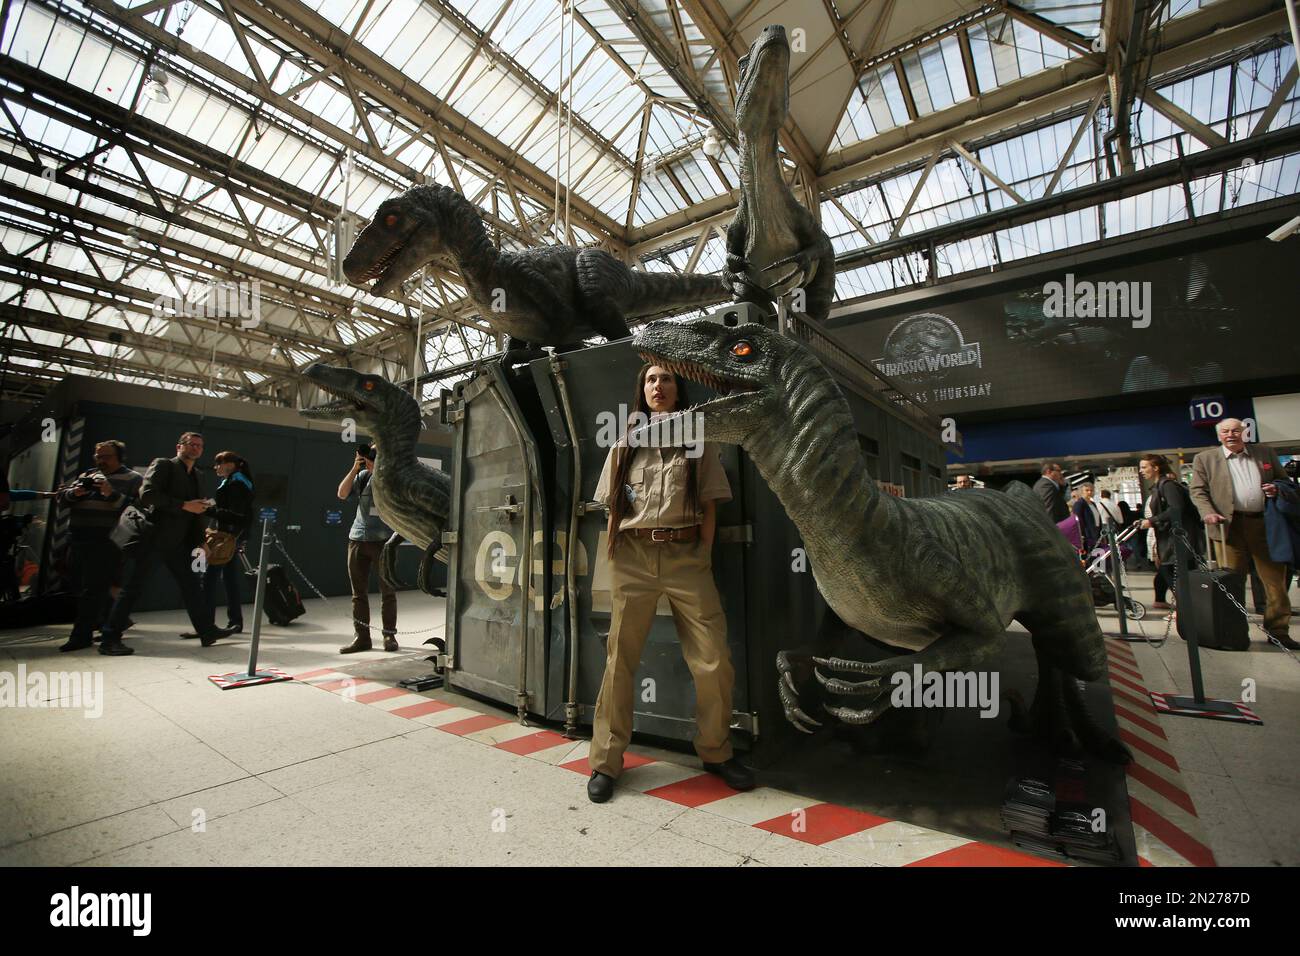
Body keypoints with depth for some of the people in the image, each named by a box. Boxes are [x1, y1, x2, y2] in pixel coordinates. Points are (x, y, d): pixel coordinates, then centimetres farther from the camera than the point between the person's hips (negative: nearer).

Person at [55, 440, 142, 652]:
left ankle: (82, 635, -3)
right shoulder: (87, 475, 20)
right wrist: (74, 493, -4)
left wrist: (112, 494, -19)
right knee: (82, 587, 14)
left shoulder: (132, 479, 2)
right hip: (77, 540, 8)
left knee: (93, 589, -8)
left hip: (104, 541, -7)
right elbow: (62, 499, 17)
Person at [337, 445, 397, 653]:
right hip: (358, 539, 4)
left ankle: (389, 635, 12)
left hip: (384, 540, -3)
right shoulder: (363, 476, 8)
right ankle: (361, 637, 14)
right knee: (359, 593, 6)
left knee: (388, 592, 2)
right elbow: (342, 494, 2)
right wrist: (354, 469, -6)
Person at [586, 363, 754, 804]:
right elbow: (613, 505, 12)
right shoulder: (627, 440, 14)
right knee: (620, 660, 4)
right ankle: (606, 760, 19)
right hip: (633, 557, 1)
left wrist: (704, 557, 0)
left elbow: (709, 505, 9)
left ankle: (715, 752, 21)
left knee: (715, 661, -2)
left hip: (686, 556, 0)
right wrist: (613, 559, 4)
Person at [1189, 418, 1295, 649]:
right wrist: (1208, 513, -13)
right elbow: (1198, 491, 2)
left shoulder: (1266, 453, 14)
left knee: (1276, 579, 5)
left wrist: (1278, 489, -3)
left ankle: (1278, 630, 14)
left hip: (1266, 524, 3)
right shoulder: (1204, 459, 6)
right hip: (1229, 526, -2)